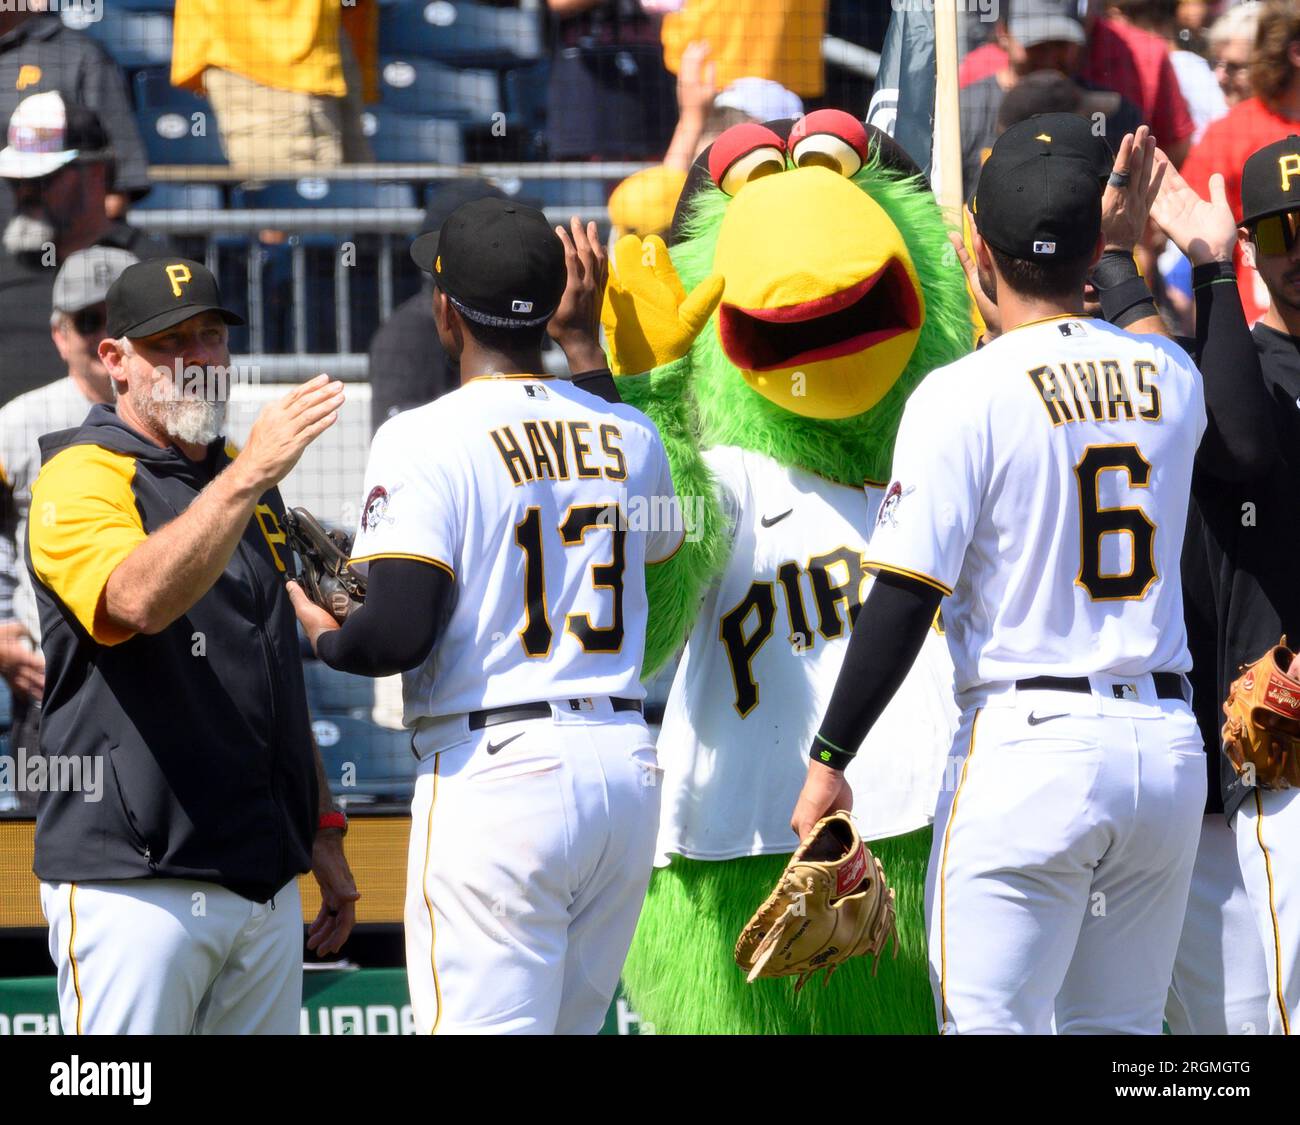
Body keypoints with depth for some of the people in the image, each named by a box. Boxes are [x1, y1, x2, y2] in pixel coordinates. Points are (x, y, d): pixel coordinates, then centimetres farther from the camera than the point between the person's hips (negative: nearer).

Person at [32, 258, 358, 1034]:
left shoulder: (247, 484, 19)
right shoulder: (83, 476, -6)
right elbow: (139, 600, -27)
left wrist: (322, 829, 21)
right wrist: (246, 478, -36)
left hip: (268, 881, 8)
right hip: (135, 880, -8)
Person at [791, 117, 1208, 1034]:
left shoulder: (963, 397, -9)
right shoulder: (1171, 378, 7)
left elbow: (905, 602, -12)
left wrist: (829, 759, -6)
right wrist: (1130, 247, 36)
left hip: (1029, 743, -6)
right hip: (1169, 748, 6)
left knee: (989, 1024, -4)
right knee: (1122, 1030, 12)